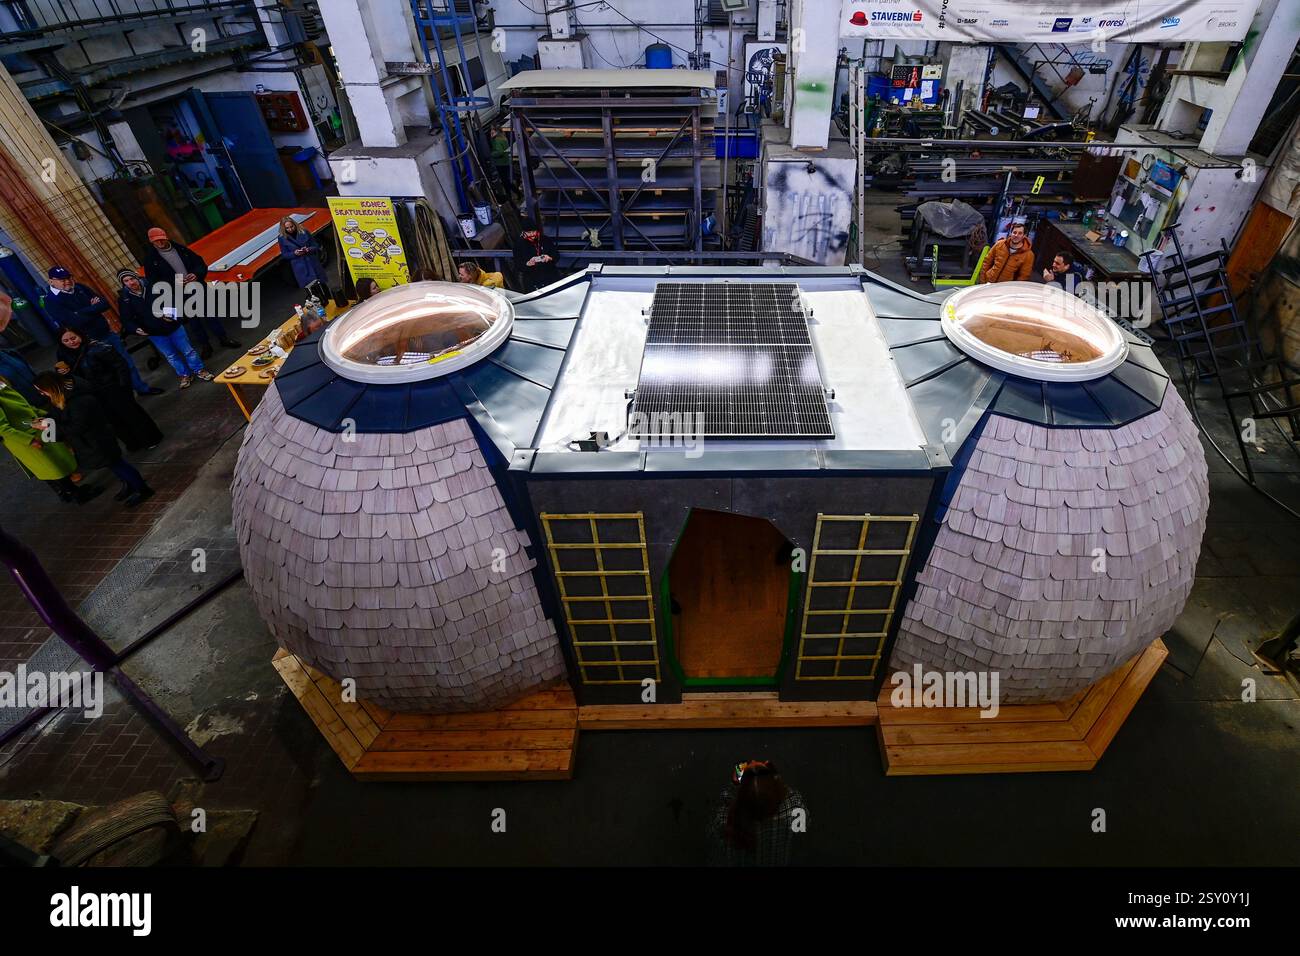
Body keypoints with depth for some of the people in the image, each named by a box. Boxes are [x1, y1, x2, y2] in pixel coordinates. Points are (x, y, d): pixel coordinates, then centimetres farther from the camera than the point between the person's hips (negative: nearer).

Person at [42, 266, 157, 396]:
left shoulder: (80, 288, 3)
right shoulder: (51, 302, -12)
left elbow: (105, 303, 0)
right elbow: (76, 321, -24)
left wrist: (86, 311, -15)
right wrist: (94, 308, -15)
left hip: (108, 332, 5)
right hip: (90, 342, -5)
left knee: (127, 361, 14)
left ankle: (142, 388, 28)